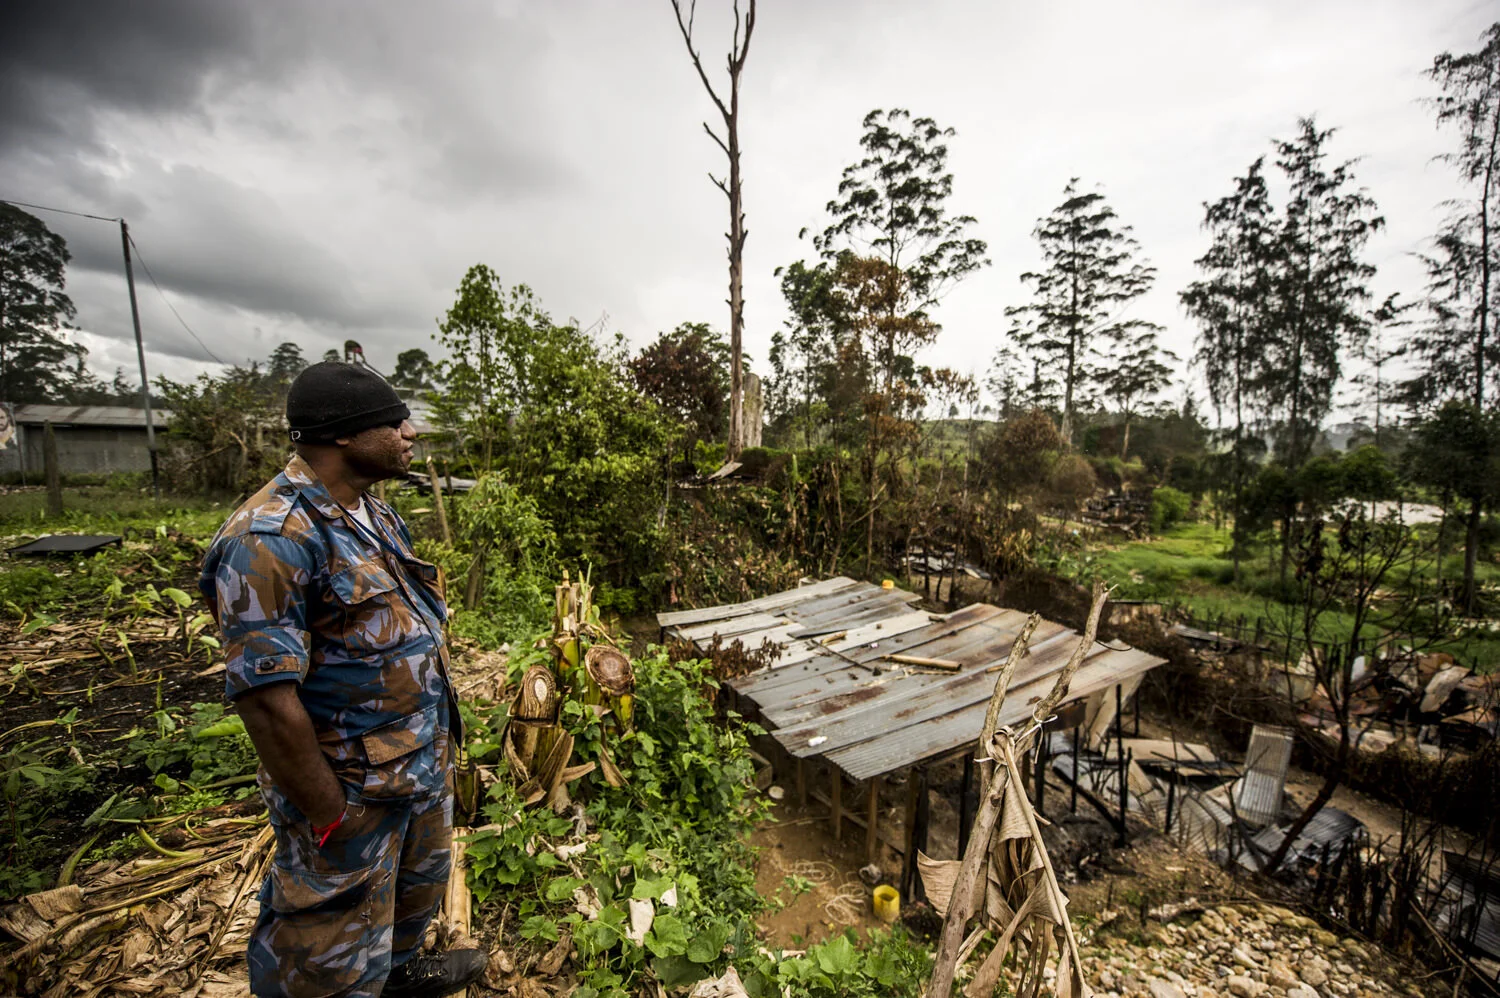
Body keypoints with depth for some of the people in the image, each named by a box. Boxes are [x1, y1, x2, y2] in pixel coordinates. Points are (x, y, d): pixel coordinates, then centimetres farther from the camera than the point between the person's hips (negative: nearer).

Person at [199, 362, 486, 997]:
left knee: (419, 887, 31)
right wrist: (330, 818, -18)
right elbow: (266, 698, -25)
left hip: (426, 767, 9)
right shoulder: (270, 539, -26)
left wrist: (442, 738, 14)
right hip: (350, 792, -9)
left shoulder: (375, 514, 3)